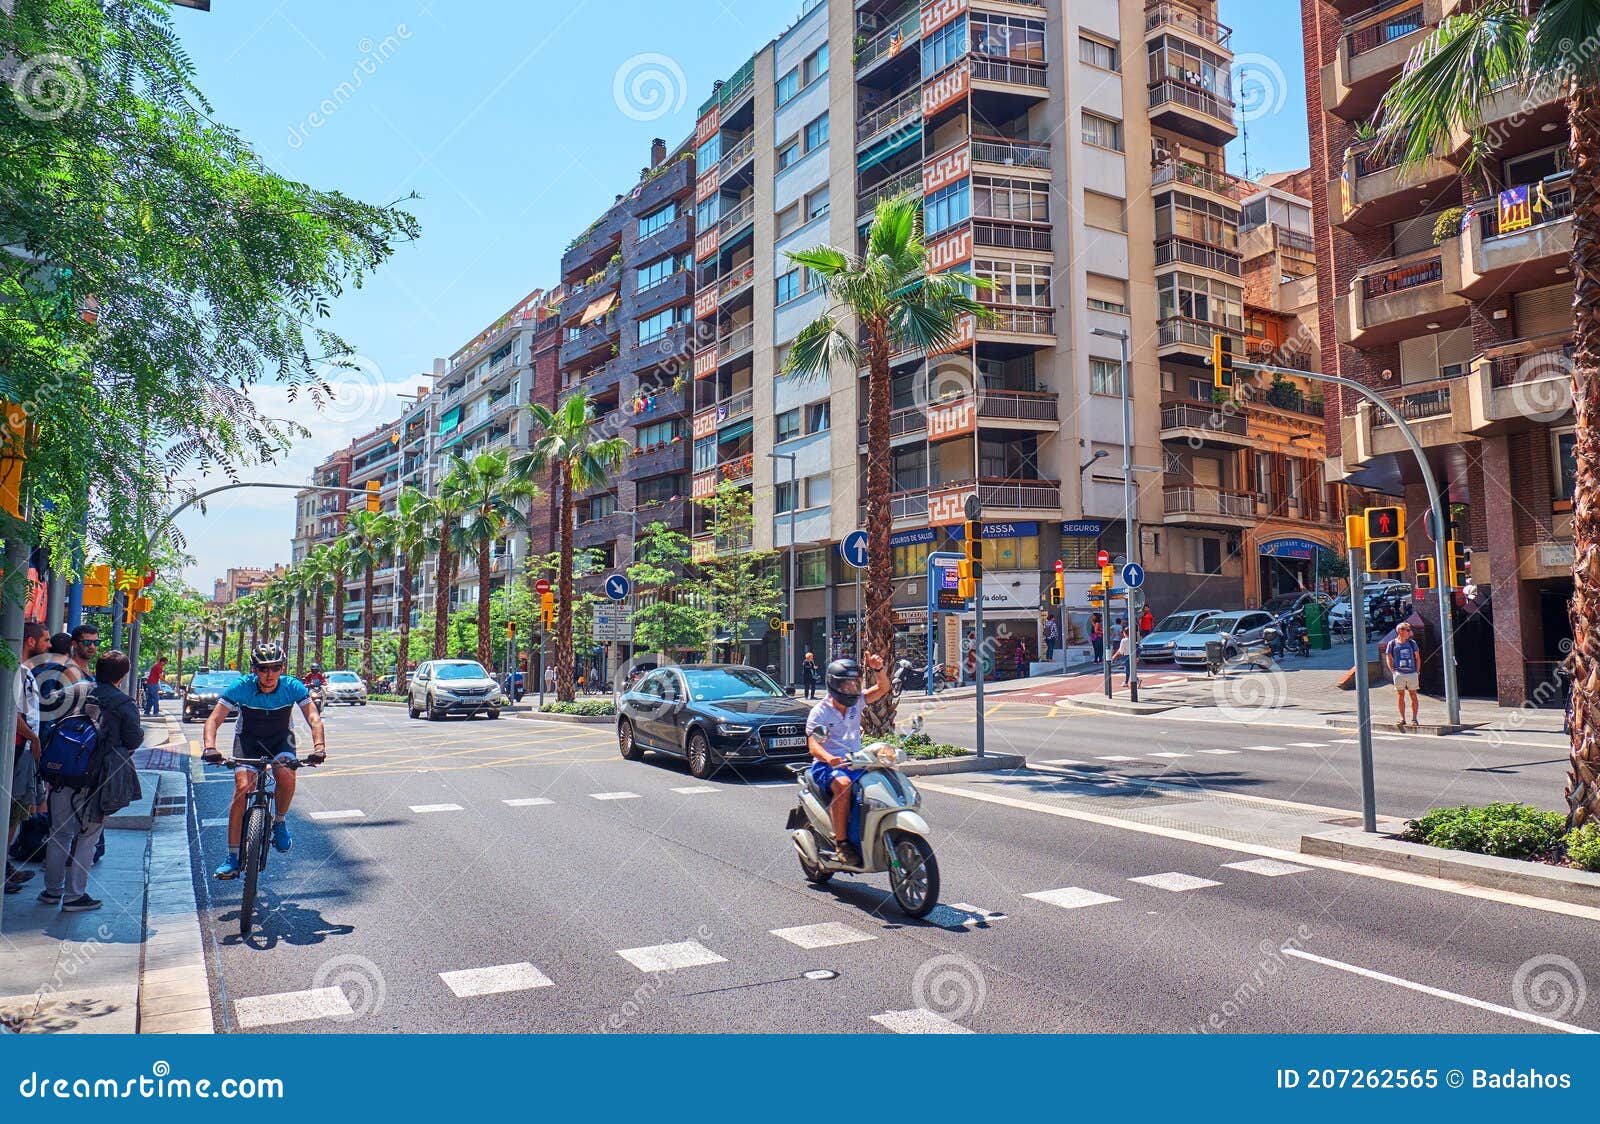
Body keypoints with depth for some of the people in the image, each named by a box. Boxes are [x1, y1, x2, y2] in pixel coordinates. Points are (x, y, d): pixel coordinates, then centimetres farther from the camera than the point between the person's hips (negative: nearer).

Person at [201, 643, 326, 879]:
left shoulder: (293, 687, -23)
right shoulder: (241, 687, -24)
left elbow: (314, 718, -29)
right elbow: (214, 720, -24)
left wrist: (319, 747, -46)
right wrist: (210, 748, -42)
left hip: (281, 738, 0)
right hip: (248, 738, 0)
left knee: (286, 775, -29)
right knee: (242, 787, -19)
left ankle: (279, 822, 0)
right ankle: (233, 857, -10)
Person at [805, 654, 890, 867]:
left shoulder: (857, 702, 8)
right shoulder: (820, 711, -6)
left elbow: (882, 688, -1)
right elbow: (813, 745, -17)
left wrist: (877, 669, -21)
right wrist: (829, 758, -37)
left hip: (856, 761, 5)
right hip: (828, 765, -5)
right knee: (843, 784, -36)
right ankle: (841, 842, -28)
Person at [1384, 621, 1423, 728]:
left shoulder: (1412, 643, 8)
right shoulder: (1392, 644, 1)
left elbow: (1417, 658, 13)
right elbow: (1388, 659, 6)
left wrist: (1417, 671, 4)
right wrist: (1393, 671, -4)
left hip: (1412, 673, 2)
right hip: (1399, 673, -2)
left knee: (1413, 695, 3)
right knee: (1400, 695, 2)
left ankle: (1414, 719, 9)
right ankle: (1402, 718, 9)